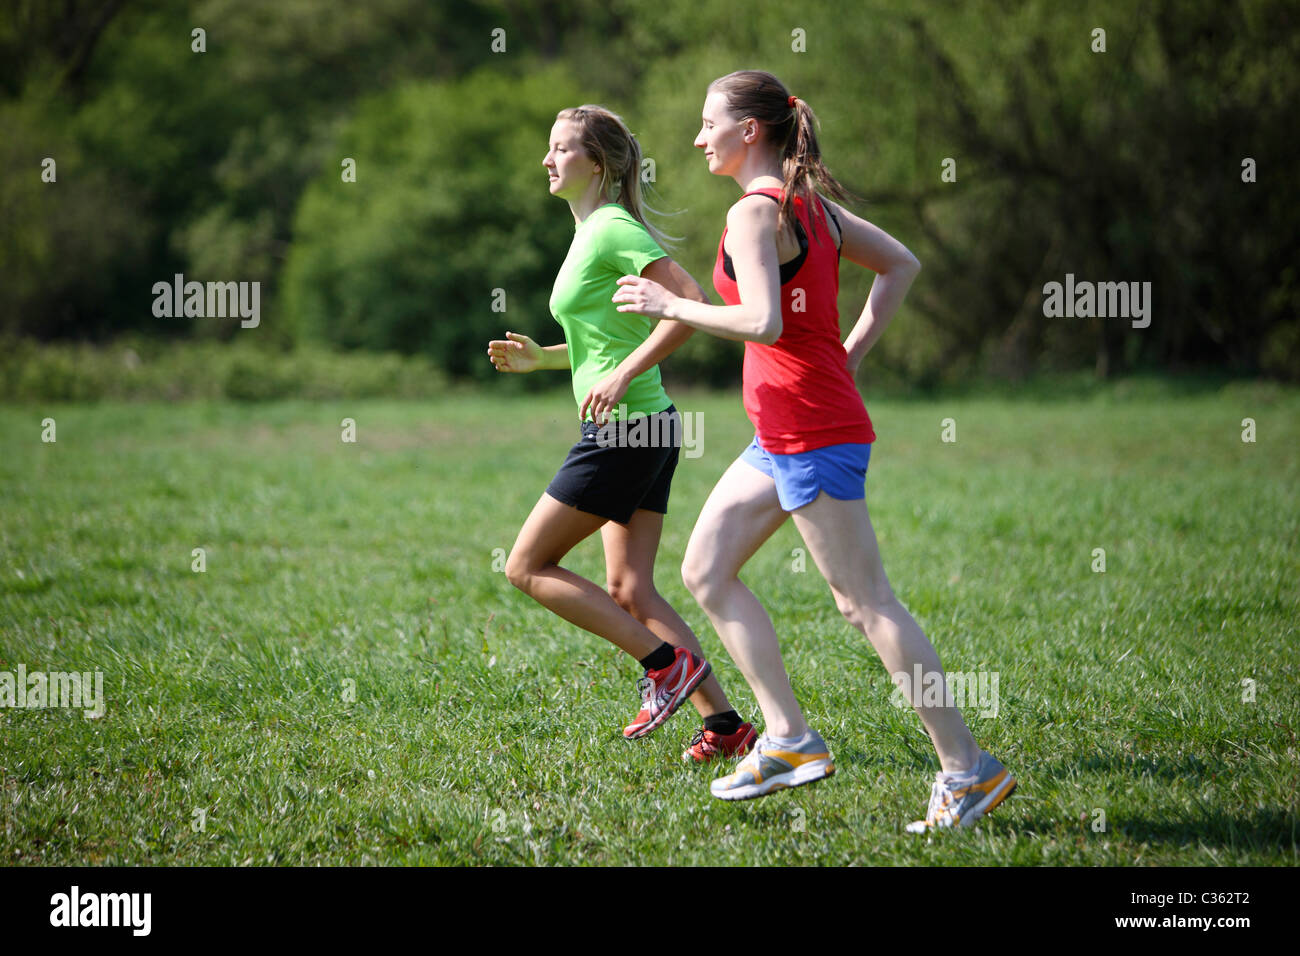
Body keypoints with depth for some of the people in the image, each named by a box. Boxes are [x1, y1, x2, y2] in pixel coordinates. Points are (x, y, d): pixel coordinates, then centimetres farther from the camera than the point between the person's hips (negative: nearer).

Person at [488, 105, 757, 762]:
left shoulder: (613, 229, -12)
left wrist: (623, 375, -24)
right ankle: (726, 725, 4)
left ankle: (668, 663, -5)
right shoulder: (591, 233, 18)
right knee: (629, 592, 8)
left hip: (624, 429, -10)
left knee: (527, 566, -3)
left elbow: (690, 302, -22)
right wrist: (540, 357, 15)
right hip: (645, 428, 10)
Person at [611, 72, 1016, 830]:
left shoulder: (755, 212, -14)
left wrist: (670, 306, -14)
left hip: (810, 432, -10)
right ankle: (789, 738, 11)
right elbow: (903, 265, 20)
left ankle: (968, 770, -3)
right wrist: (850, 354, 16)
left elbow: (763, 323, -27)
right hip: (783, 435, 10)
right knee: (706, 571, 13)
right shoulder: (811, 204, 13)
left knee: (866, 603, -6)